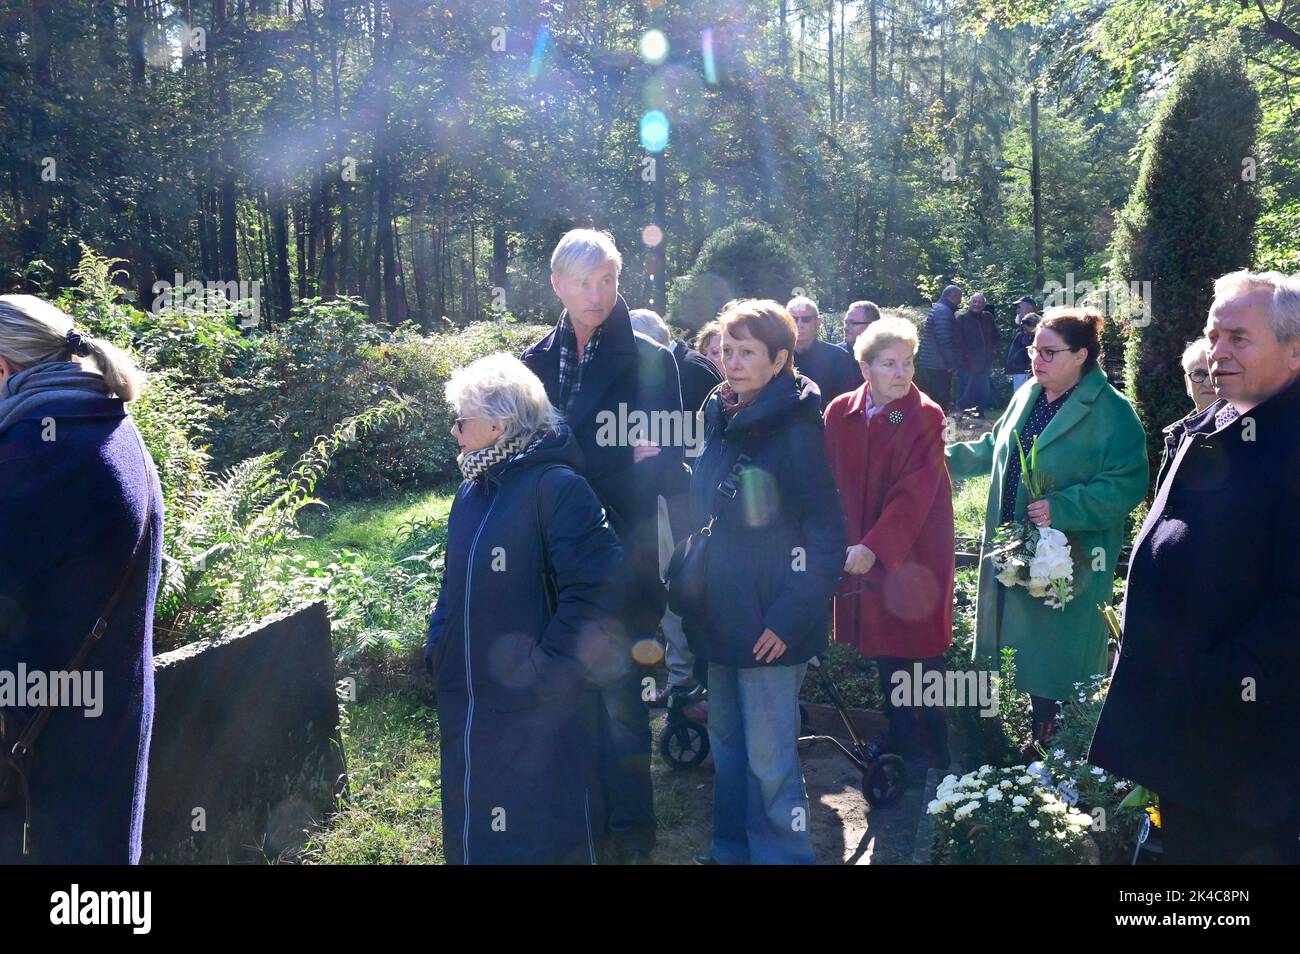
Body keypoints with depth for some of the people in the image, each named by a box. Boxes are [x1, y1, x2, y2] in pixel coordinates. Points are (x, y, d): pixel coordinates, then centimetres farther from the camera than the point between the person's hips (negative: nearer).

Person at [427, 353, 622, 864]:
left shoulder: (557, 487, -17)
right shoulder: (472, 490, 9)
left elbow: (595, 591, -23)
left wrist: (543, 669, -21)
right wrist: (438, 647, 8)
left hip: (539, 712, -8)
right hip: (467, 703, 8)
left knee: (545, 835, 8)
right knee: (474, 837, 20)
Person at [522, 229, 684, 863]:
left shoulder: (648, 360, -5)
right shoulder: (538, 362, 6)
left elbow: (670, 454, -4)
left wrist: (654, 458, -23)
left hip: (620, 547, -4)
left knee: (617, 681, 0)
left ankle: (630, 821, 17)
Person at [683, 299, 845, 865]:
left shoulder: (795, 430, -15)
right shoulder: (717, 416, 6)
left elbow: (828, 535, -16)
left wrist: (790, 616, -18)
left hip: (769, 626, -7)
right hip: (721, 617, 7)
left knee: (769, 759, 1)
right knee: (725, 740, 19)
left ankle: (782, 854, 21)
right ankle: (732, 848, 37)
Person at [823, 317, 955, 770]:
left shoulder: (926, 417, -12)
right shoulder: (840, 413, -1)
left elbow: (914, 494, -21)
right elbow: (829, 483, 3)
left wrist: (875, 547, -29)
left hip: (914, 554, -4)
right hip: (858, 553, 4)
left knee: (921, 645, 5)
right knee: (884, 648, 14)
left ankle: (936, 742, 22)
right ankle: (901, 737, 30)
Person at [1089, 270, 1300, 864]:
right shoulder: (1208, 429, 9)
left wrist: (1222, 679, -20)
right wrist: (1141, 646, 14)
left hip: (1244, 721, -8)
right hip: (1173, 704, 8)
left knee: (1240, 844, 8)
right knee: (1184, 841, 22)